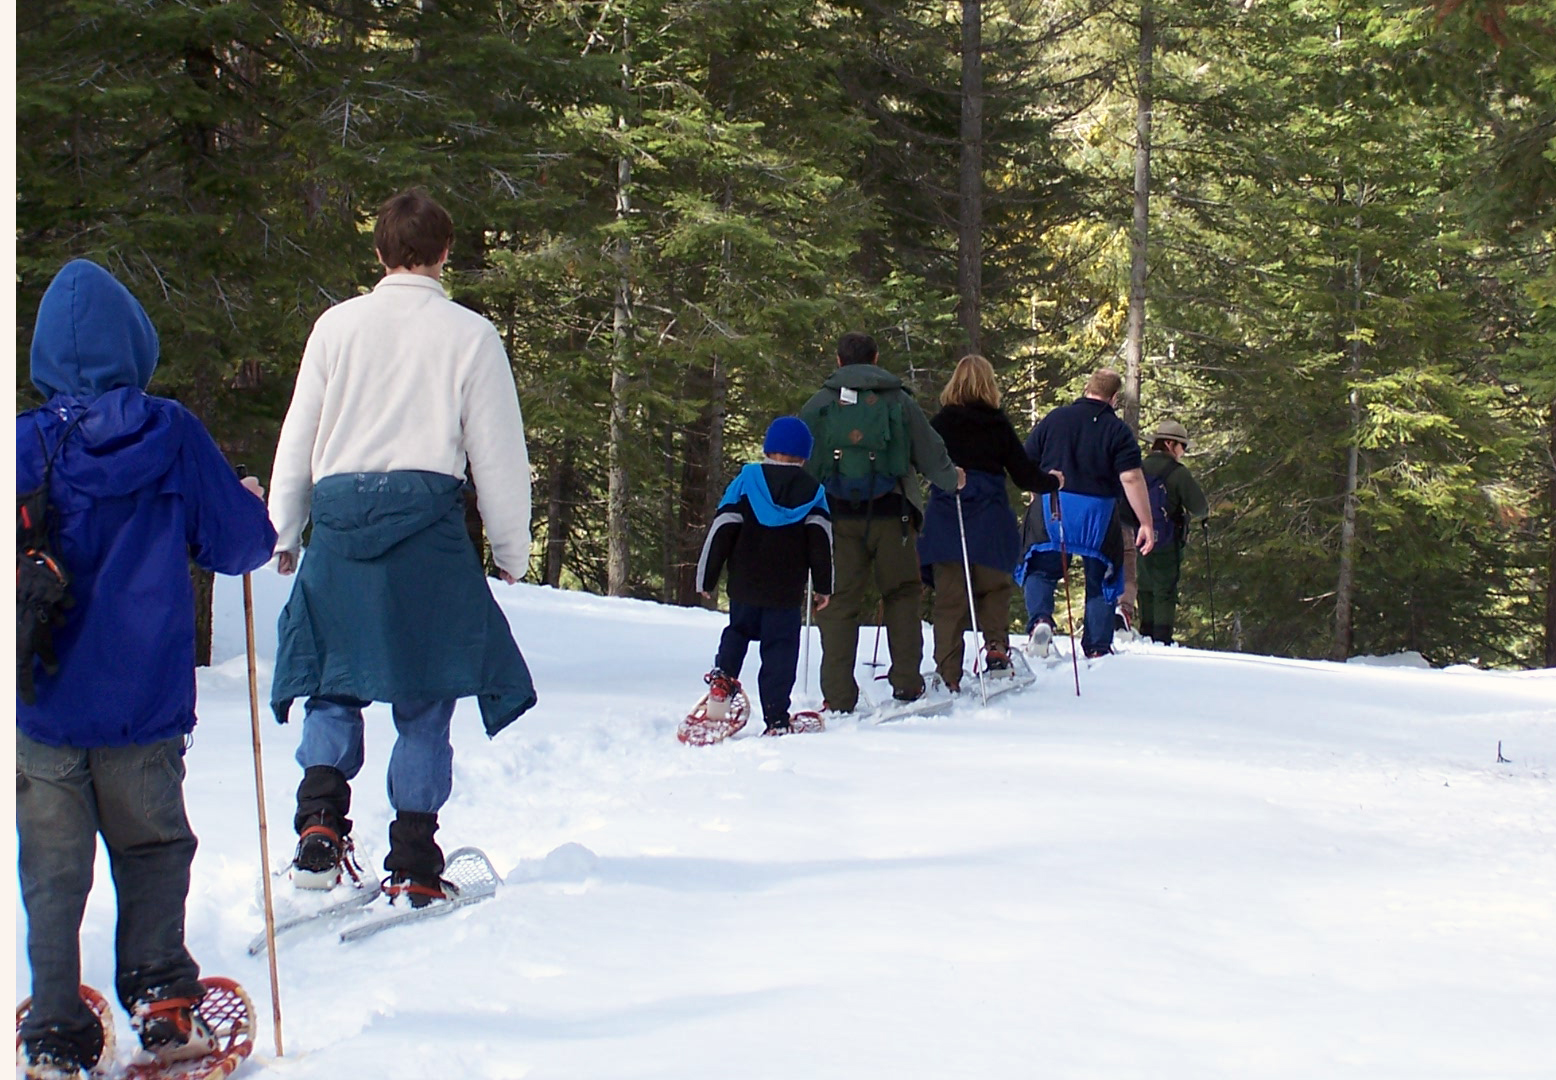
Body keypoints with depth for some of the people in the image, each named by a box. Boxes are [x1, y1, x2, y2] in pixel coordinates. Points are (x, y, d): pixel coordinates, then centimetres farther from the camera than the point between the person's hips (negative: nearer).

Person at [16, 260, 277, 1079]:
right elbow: (239, 544, 2)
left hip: (43, 704, 0)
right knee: (153, 849, 18)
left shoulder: (28, 442, -6)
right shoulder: (174, 437, -4)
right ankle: (160, 998, 10)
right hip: (146, 703, 1)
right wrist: (256, 508, 23)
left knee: (53, 873, 8)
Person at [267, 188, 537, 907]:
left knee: (334, 688, 15)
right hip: (425, 522, -2)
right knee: (424, 701, 5)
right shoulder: (469, 334, 3)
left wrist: (282, 532, 20)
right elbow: (498, 451, 4)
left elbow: (298, 437, 11)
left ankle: (319, 825, -3)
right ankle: (413, 866, 3)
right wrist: (511, 547, 12)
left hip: (339, 518, 2)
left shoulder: (338, 325, 8)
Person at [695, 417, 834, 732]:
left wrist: (707, 579, 5)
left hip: (745, 588, 1)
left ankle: (723, 677, 6)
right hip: (788, 593, -1)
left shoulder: (747, 480, 2)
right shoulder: (812, 490, 4)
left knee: (738, 631, 26)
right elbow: (820, 539, -1)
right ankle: (776, 719, -4)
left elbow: (721, 532, -1)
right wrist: (823, 586, 3)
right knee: (780, 651, 1)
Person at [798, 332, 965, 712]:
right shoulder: (898, 400, 7)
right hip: (888, 511, -1)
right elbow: (930, 451, 11)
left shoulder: (818, 404, 9)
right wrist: (953, 478, 30)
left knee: (839, 601, 1)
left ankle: (838, 698, -2)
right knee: (900, 593, 14)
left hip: (836, 514, 1)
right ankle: (906, 681, 9)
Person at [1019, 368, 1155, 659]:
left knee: (1041, 570, 13)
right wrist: (1146, 523, -11)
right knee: (1100, 580, 13)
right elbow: (1131, 478, -13)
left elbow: (1026, 462, 7)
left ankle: (1040, 617, -14)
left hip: (1050, 509, 1)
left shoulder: (1054, 418, 2)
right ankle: (1098, 647, 12)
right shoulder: (1118, 430, -5)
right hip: (1098, 515, -1)